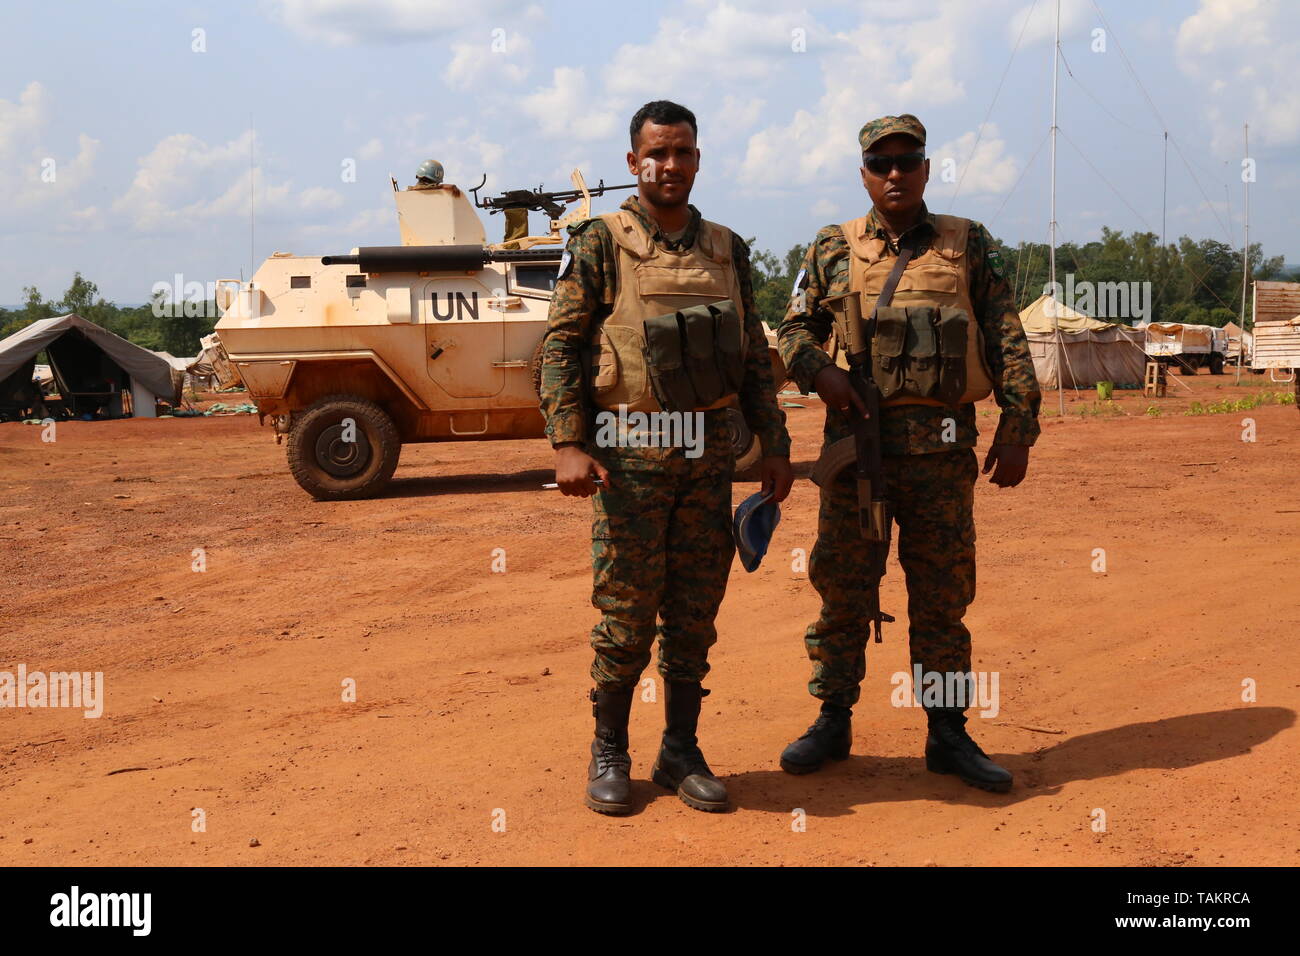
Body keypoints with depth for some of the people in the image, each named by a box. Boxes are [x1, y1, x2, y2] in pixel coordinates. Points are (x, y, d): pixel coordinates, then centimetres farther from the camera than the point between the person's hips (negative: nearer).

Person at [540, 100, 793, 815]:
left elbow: (753, 357, 14)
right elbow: (560, 346, -7)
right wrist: (568, 444, -16)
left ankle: (681, 752, 21)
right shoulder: (600, 244, -2)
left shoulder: (726, 249, 12)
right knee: (626, 612, 1)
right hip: (629, 454, -4)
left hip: (709, 453, 4)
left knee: (695, 614, 9)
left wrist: (774, 447, 9)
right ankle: (609, 755, 17)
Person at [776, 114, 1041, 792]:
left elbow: (1007, 340, 6)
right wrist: (821, 372, -11)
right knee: (842, 586, 5)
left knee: (943, 591, 5)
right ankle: (833, 722, 18)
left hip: (942, 446, 0)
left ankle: (948, 734, 16)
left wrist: (1018, 425, -2)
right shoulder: (833, 250, 9)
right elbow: (795, 329, 10)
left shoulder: (969, 245, 9)